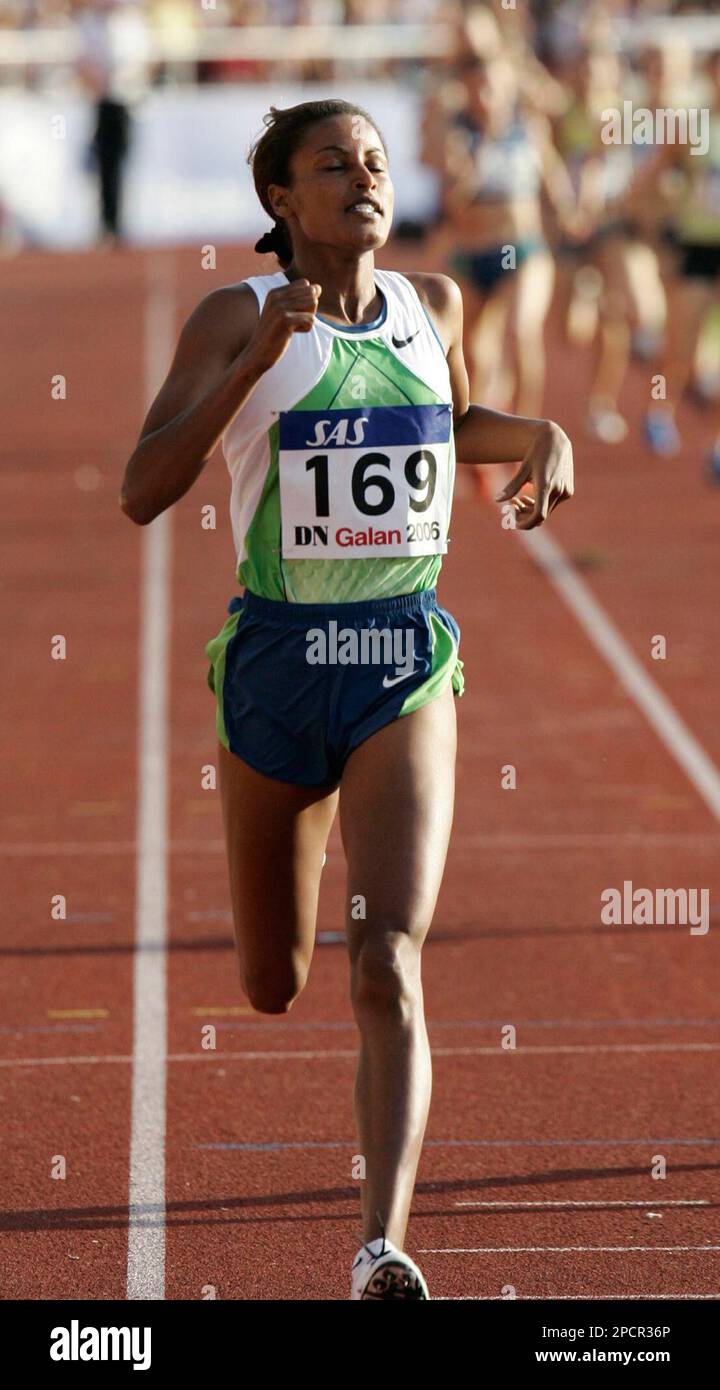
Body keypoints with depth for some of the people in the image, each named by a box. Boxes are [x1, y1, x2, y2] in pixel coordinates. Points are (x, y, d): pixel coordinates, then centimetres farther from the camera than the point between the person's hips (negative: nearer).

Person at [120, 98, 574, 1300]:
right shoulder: (236, 319, -6)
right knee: (273, 988, 17)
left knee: (387, 968, -18)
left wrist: (541, 435, 5)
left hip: (406, 669, 0)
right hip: (276, 660, 0)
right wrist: (256, 360, -25)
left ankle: (383, 1247, -25)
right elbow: (143, 492, -16)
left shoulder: (436, 304, 5)